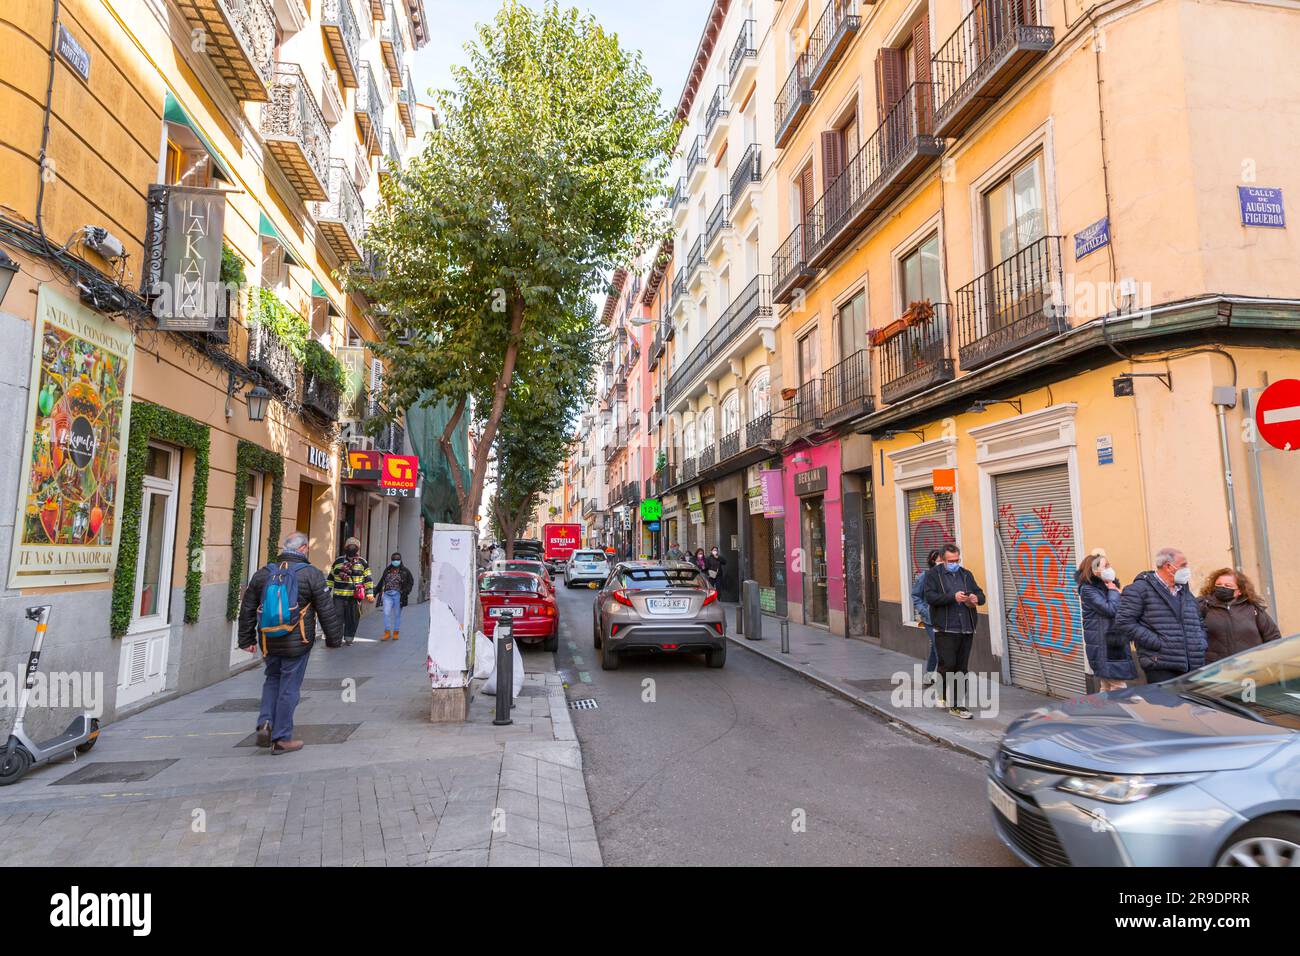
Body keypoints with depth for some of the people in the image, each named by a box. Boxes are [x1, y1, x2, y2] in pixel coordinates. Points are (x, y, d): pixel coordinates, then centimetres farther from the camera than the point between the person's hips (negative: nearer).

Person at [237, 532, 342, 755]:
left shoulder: (263, 573, 6)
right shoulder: (312, 575, -8)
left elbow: (247, 609, 11)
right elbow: (326, 611, -7)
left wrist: (247, 639, 19)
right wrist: (333, 638, 3)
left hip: (269, 642, 4)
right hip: (297, 643, -4)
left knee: (272, 680, 23)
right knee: (289, 687, 4)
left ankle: (265, 724, 7)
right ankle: (281, 739, 12)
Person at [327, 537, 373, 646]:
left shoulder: (362, 562, 5)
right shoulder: (338, 561, 9)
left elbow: (368, 579, 6)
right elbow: (330, 577, 17)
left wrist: (369, 593, -1)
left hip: (355, 596, 0)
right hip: (339, 596, 0)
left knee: (353, 619, 5)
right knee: (337, 617, -4)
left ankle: (349, 637, 19)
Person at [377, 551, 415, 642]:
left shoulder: (405, 571, 3)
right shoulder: (387, 570, 12)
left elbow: (411, 582, 3)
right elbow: (381, 582, 18)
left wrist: (405, 592, -9)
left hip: (398, 595, -2)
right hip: (387, 594, 2)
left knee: (397, 615, 6)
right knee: (386, 613, -7)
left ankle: (396, 633, 15)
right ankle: (387, 633, 1)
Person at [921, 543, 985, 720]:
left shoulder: (966, 574, 17)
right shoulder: (933, 574, 1)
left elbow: (980, 594, 17)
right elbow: (929, 596, -12)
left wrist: (976, 598, -7)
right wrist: (953, 597, -23)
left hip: (966, 630, 5)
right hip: (945, 630, -5)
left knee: (961, 669, 6)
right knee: (947, 665, -7)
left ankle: (958, 705, 12)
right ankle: (949, 699, 13)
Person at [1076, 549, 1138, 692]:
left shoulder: (1110, 584, 14)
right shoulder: (1087, 589, -12)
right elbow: (1110, 609, -19)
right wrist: (1113, 591, -7)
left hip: (1115, 642, 8)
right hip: (1102, 646, -8)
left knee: (1106, 687, 12)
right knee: (1119, 688, -10)